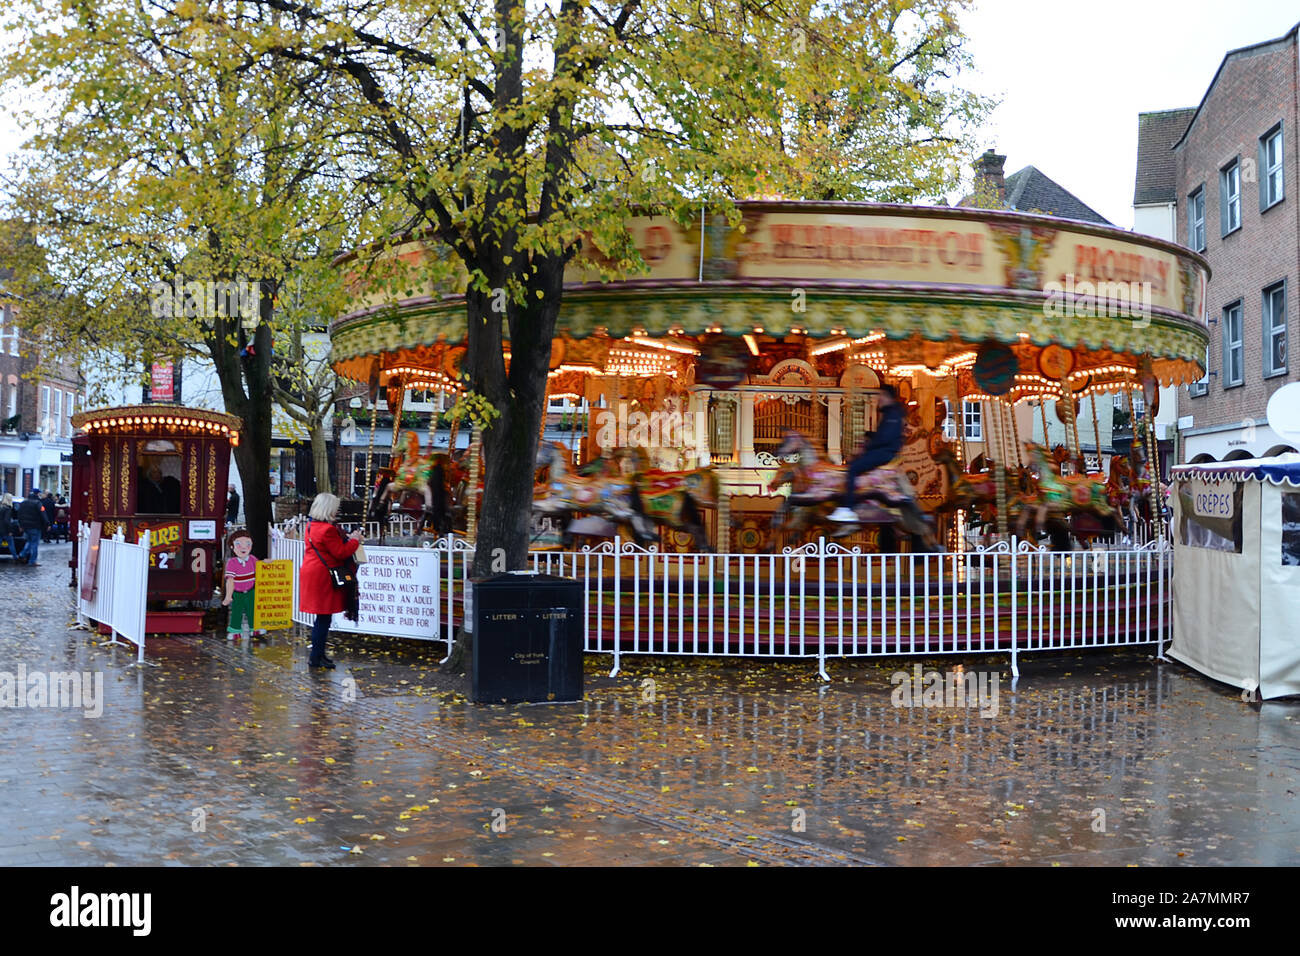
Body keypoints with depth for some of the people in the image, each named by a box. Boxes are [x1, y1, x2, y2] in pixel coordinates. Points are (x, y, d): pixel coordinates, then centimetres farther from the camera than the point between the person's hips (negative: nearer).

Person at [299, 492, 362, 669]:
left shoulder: (311, 525, 12)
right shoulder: (327, 529, -19)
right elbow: (340, 552, -17)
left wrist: (347, 539, 13)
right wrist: (354, 540, -4)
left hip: (311, 573, 10)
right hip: (323, 577, -10)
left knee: (322, 618, 17)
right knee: (324, 618, -3)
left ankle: (318, 654, 23)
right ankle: (316, 657, 2)